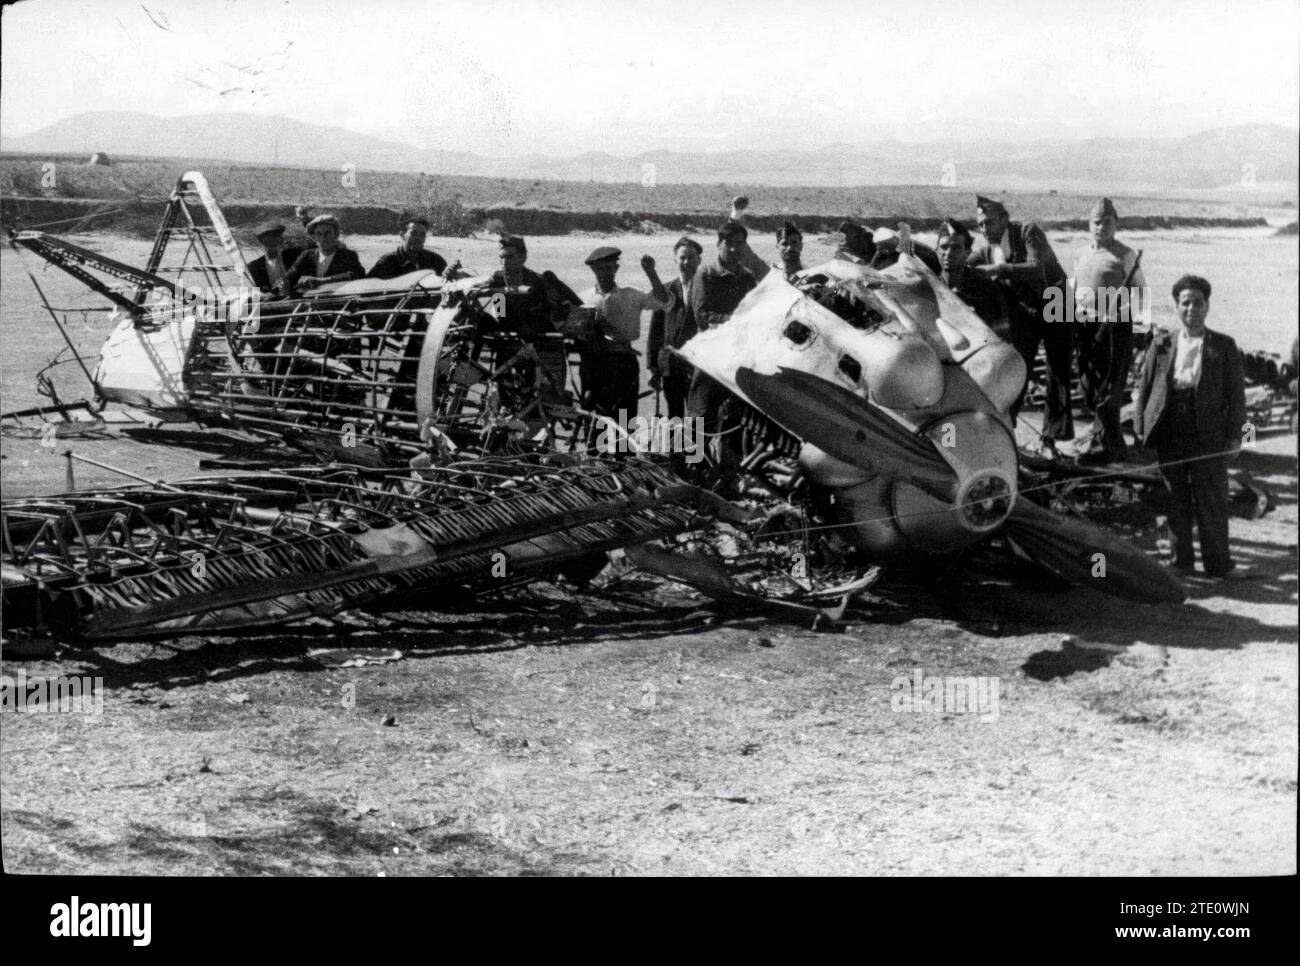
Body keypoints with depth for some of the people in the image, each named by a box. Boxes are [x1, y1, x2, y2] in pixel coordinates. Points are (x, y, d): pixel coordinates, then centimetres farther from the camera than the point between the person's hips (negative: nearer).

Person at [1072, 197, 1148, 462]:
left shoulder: (1125, 255, -3)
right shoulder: (1081, 254, 14)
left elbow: (1141, 295, -3)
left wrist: (1119, 313, -18)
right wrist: (1078, 309, 6)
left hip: (1115, 325, -6)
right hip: (1086, 326, 6)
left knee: (1107, 390, -8)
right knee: (1089, 386, 9)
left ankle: (1105, 445, -3)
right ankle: (1115, 444, 21)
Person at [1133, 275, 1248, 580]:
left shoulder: (1223, 347, 4)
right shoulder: (1161, 344, 9)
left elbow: (1236, 394, 3)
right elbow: (1144, 386, 10)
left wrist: (1234, 436, -4)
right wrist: (1141, 428, 3)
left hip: (1208, 435, -2)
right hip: (1169, 436, 2)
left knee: (1212, 500, 1)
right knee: (1175, 500, 8)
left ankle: (1218, 563, 9)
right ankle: (1181, 560, 18)